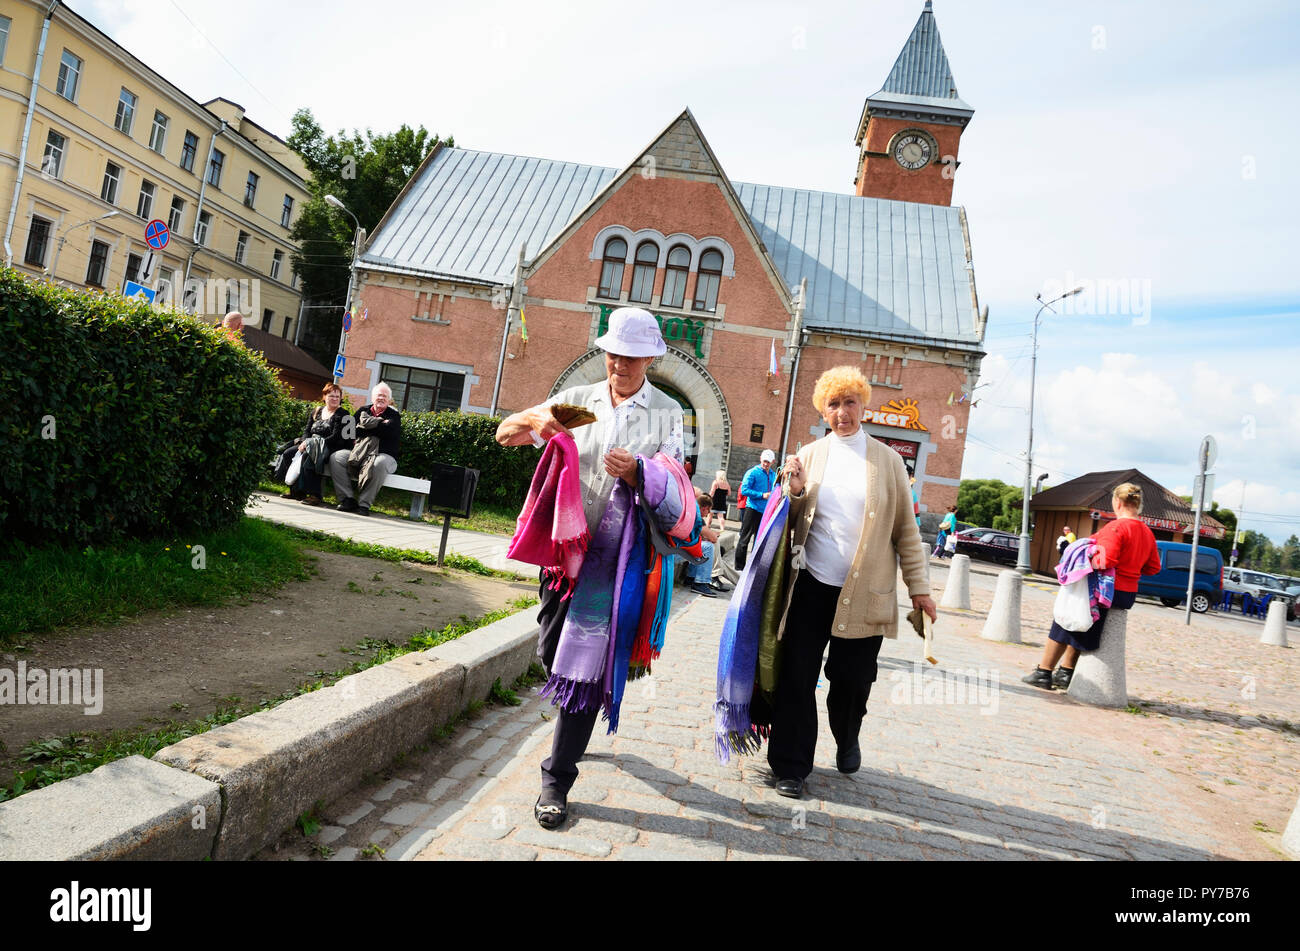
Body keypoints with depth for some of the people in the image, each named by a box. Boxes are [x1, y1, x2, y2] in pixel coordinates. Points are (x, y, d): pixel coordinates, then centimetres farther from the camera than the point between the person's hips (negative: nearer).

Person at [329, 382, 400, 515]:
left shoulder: (394, 416, 9)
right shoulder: (364, 411, 19)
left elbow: (389, 432, -14)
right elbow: (354, 430, -1)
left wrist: (369, 424, -4)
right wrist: (380, 423, -3)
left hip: (384, 454, -4)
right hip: (358, 453, 4)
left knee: (379, 463, -38)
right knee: (335, 457, -18)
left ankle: (365, 503, -27)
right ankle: (348, 499, -16)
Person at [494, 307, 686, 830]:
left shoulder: (666, 412, 2)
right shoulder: (577, 399, 8)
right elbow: (504, 434, 6)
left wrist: (635, 472, -24)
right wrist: (534, 419, -17)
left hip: (620, 553, -3)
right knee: (551, 652, 14)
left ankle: (557, 781, 6)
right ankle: (576, 722, 44)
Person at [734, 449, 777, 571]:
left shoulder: (773, 475, 14)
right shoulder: (753, 472, -6)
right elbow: (744, 490, -13)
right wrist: (762, 495, -19)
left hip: (766, 511, 6)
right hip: (753, 509, -6)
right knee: (745, 539, -4)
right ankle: (739, 567, 1)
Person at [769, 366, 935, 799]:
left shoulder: (887, 460, 5)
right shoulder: (809, 455, 7)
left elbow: (905, 528, 7)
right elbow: (790, 522, 10)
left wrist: (918, 587, 5)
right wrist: (795, 492, -10)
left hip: (864, 592, -1)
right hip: (810, 585, 1)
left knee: (853, 680, 8)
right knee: (797, 677, 0)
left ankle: (847, 742, 39)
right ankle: (790, 766, 16)